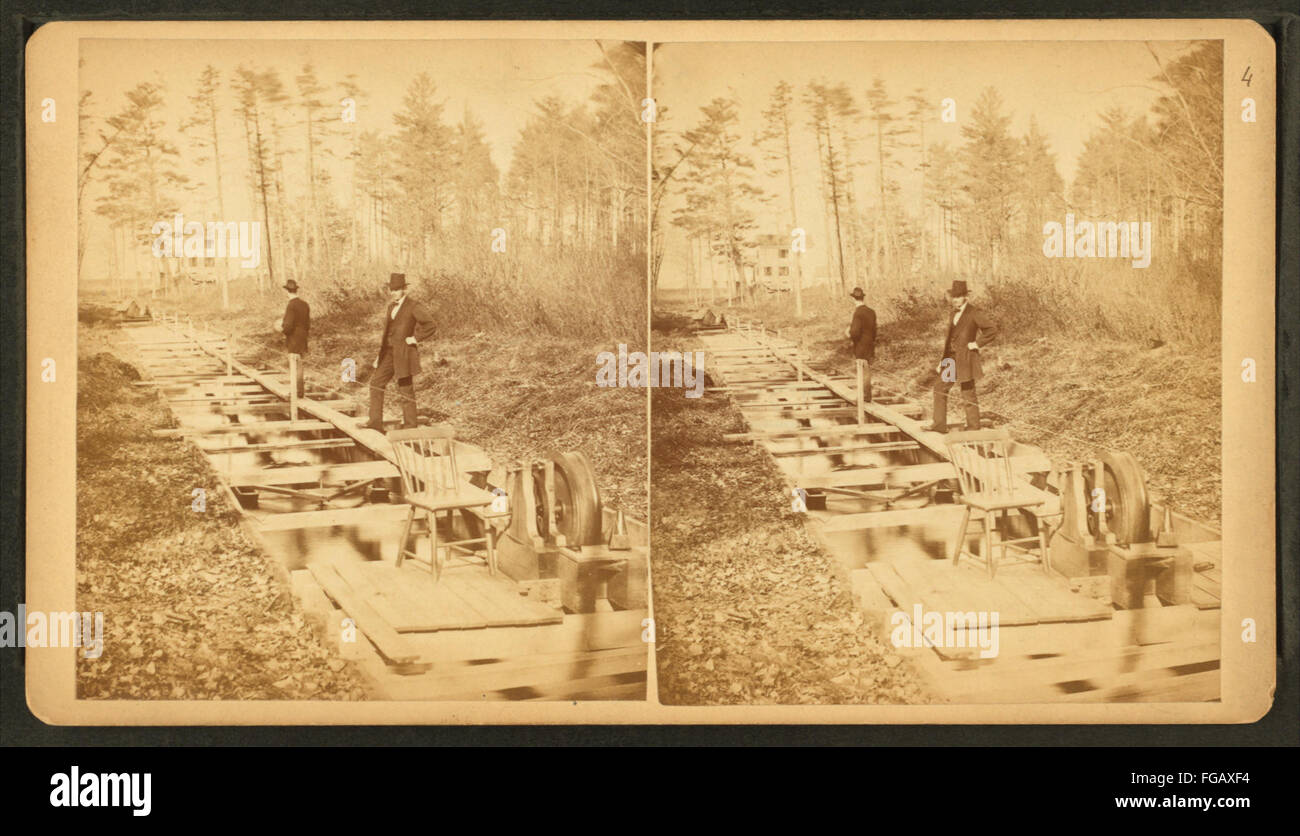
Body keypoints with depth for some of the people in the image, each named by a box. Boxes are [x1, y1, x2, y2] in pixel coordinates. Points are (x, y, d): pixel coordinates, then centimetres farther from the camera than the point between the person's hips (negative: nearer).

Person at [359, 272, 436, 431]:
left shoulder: (414, 307, -12)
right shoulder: (391, 306, 14)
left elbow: (429, 326, -22)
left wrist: (415, 339, -16)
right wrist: (380, 355, 17)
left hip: (404, 354, -8)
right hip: (389, 353, 8)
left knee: (405, 391, -3)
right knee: (376, 382, 7)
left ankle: (410, 427, 5)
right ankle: (376, 422, 12)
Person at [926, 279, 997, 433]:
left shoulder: (974, 314, -11)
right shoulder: (954, 313, 14)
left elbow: (992, 329, -18)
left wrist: (977, 344, -15)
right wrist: (943, 361, 15)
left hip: (965, 359, -8)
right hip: (951, 359, 8)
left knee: (968, 394, -2)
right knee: (940, 388, 6)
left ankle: (973, 426, 8)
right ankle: (939, 424, 10)